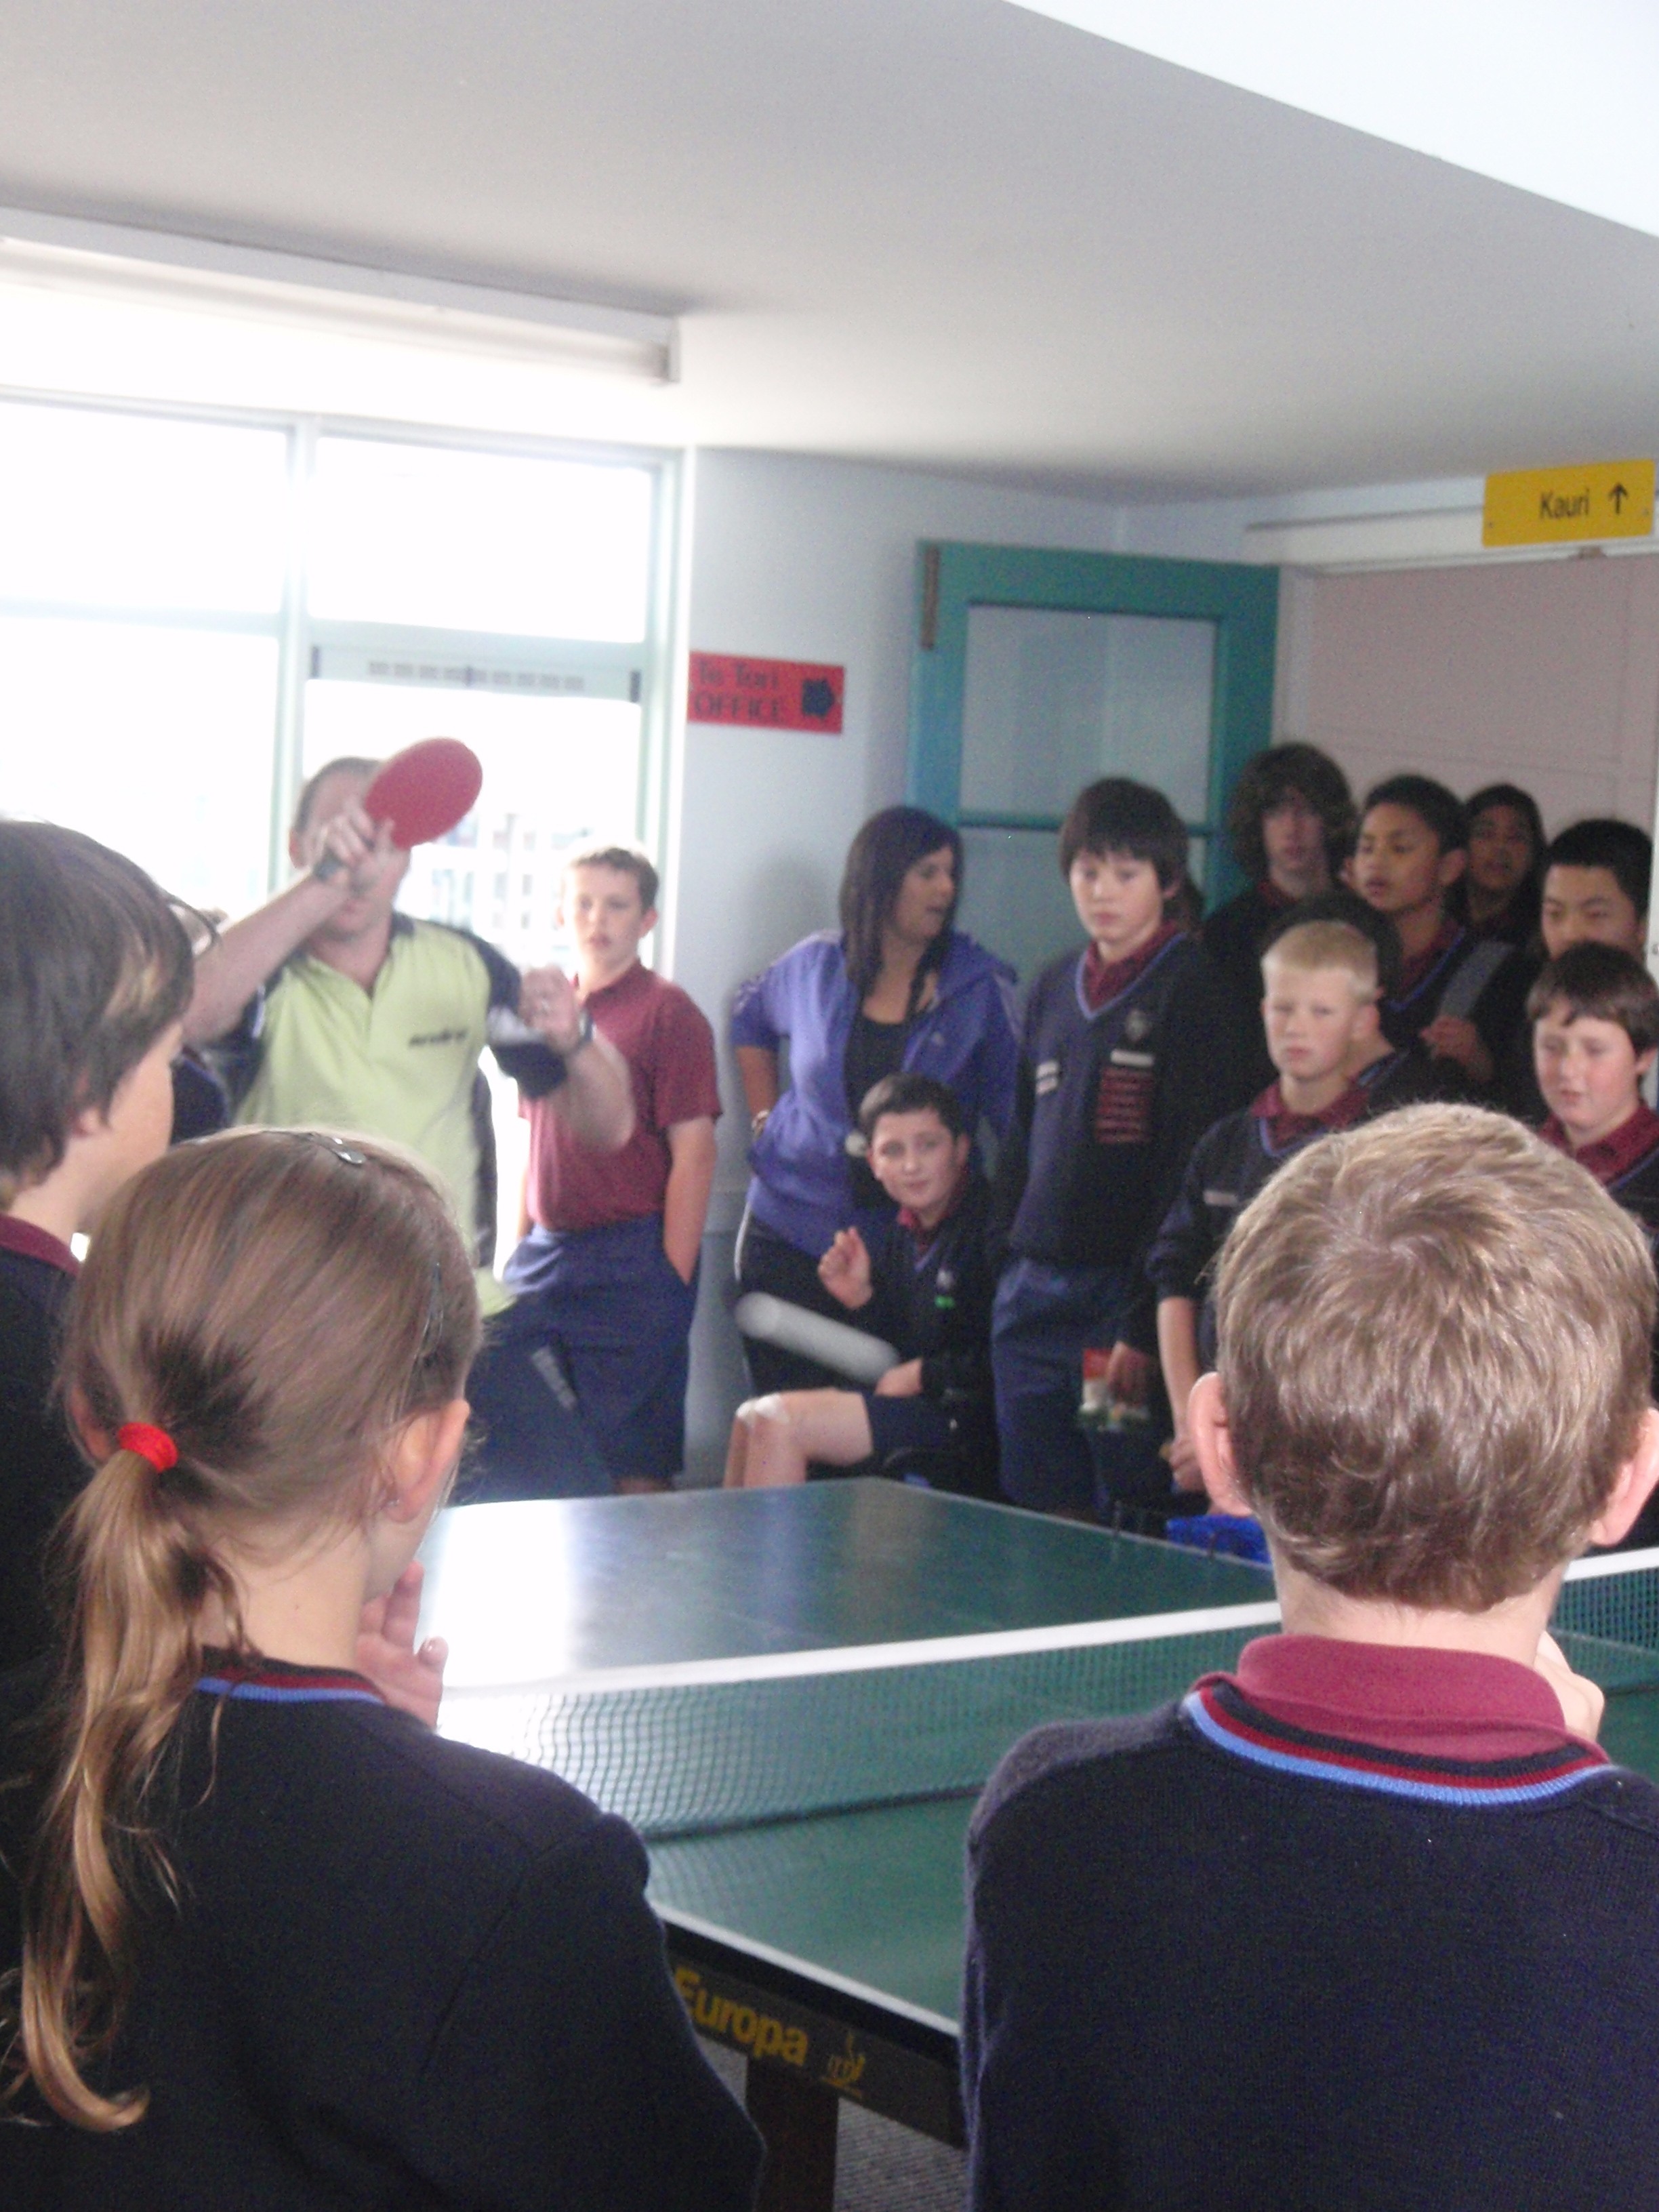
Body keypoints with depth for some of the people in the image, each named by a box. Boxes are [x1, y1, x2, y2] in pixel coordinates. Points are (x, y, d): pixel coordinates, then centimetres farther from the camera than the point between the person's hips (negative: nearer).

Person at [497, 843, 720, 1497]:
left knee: (635, 1467, -1)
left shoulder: (667, 1013, -5)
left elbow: (694, 1154, -9)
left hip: (630, 1264, -6)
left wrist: (672, 1280, -13)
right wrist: (517, 1252, 15)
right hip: (544, 1254, 6)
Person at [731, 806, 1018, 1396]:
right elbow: (749, 1021, 23)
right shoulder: (815, 966, 3)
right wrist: (765, 1120, 13)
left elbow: (1018, 1113, -7)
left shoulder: (981, 987, -5)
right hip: (790, 1232, 2)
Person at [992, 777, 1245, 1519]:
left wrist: (1146, 1323, -16)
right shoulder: (1054, 990, 15)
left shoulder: (1190, 989, -5)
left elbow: (1193, 1161, -11)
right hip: (1032, 1291, 6)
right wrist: (1001, 1257, 12)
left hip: (1125, 1291, -6)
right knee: (1038, 1516, 9)